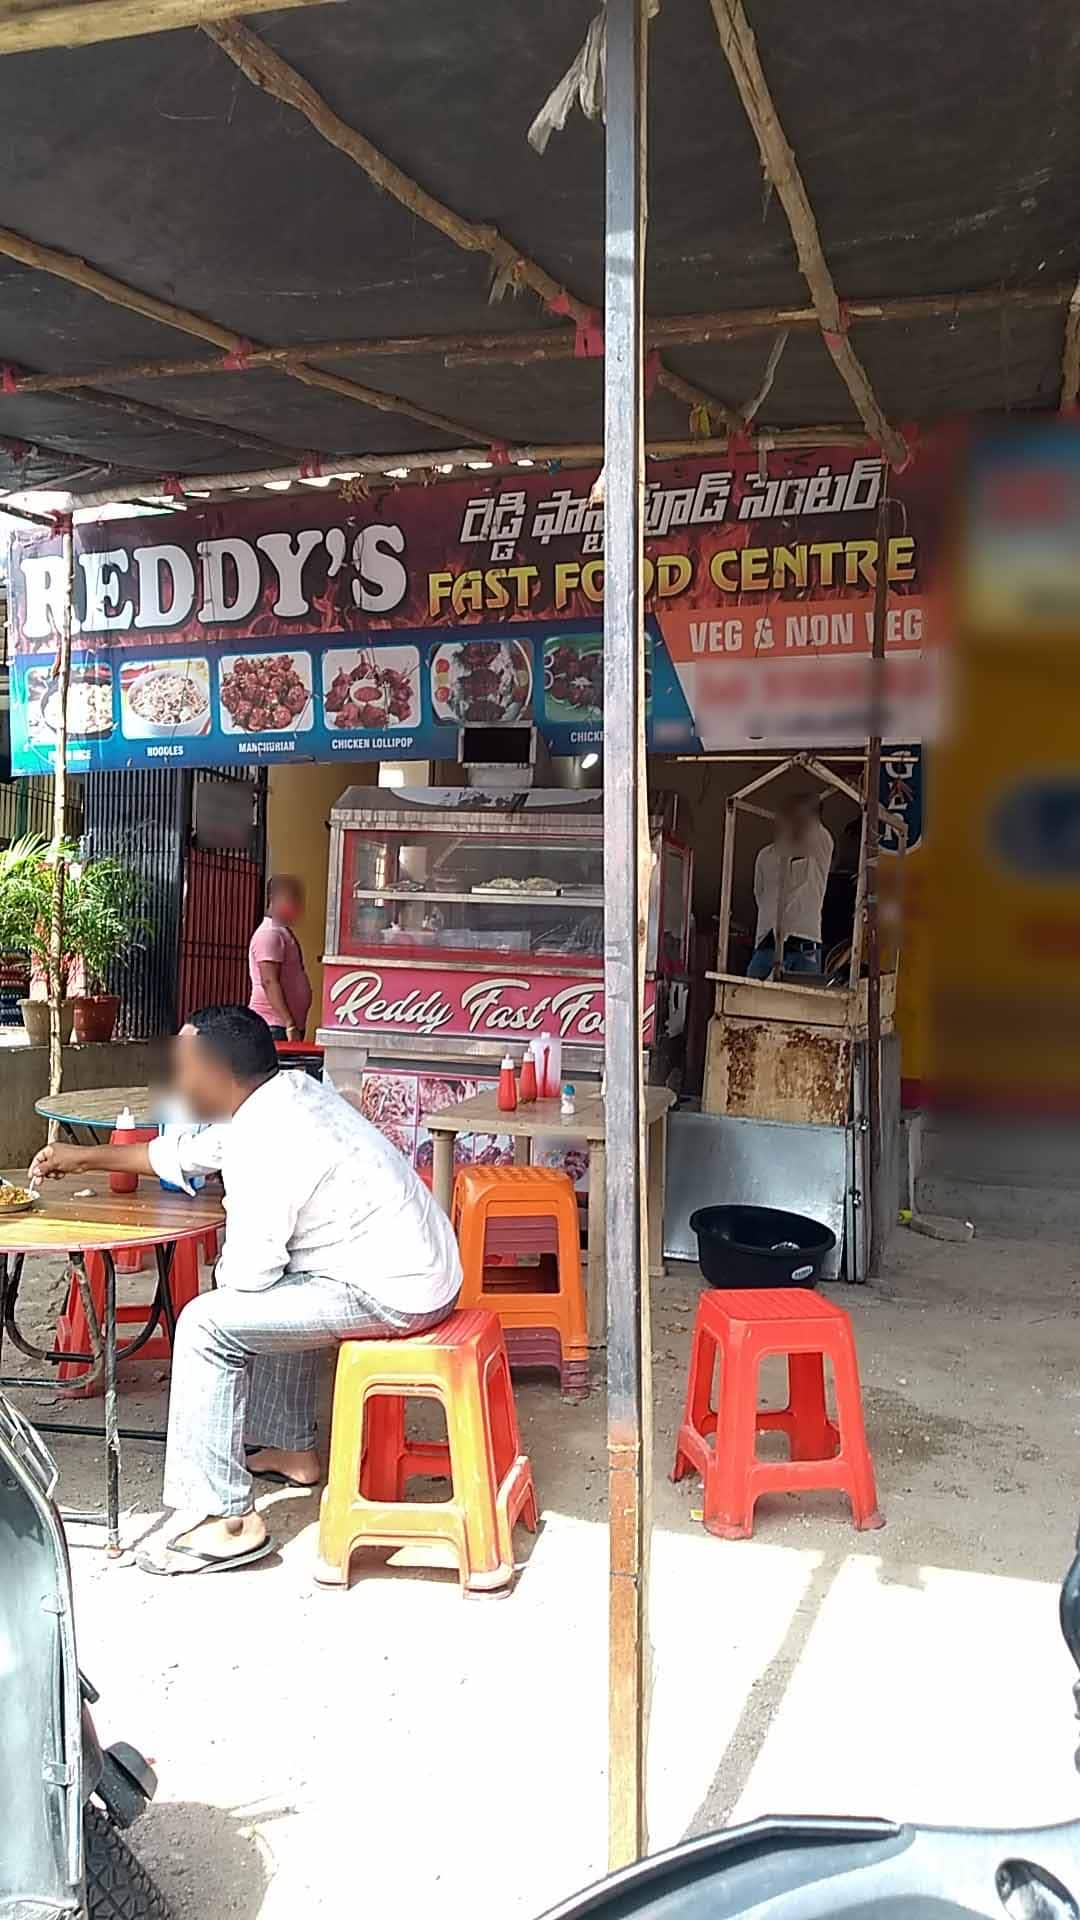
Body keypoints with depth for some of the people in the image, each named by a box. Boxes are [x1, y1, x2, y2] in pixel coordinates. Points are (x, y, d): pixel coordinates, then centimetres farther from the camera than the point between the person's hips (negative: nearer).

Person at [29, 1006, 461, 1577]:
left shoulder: (263, 1145, -21)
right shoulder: (291, 1091, 8)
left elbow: (247, 1271, -17)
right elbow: (188, 1153, 22)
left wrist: (232, 1243, 6)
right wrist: (88, 1158, 28)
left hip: (392, 1295, -10)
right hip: (422, 1267, 10)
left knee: (208, 1324, -8)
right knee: (277, 1295, 30)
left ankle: (222, 1518, -3)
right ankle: (290, 1449, 38)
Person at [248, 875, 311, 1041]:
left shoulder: (284, 933, 19)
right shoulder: (269, 934, -11)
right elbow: (269, 983, -19)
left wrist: (294, 1025, 14)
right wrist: (290, 1025, -24)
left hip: (291, 1026, 9)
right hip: (274, 1027, -9)